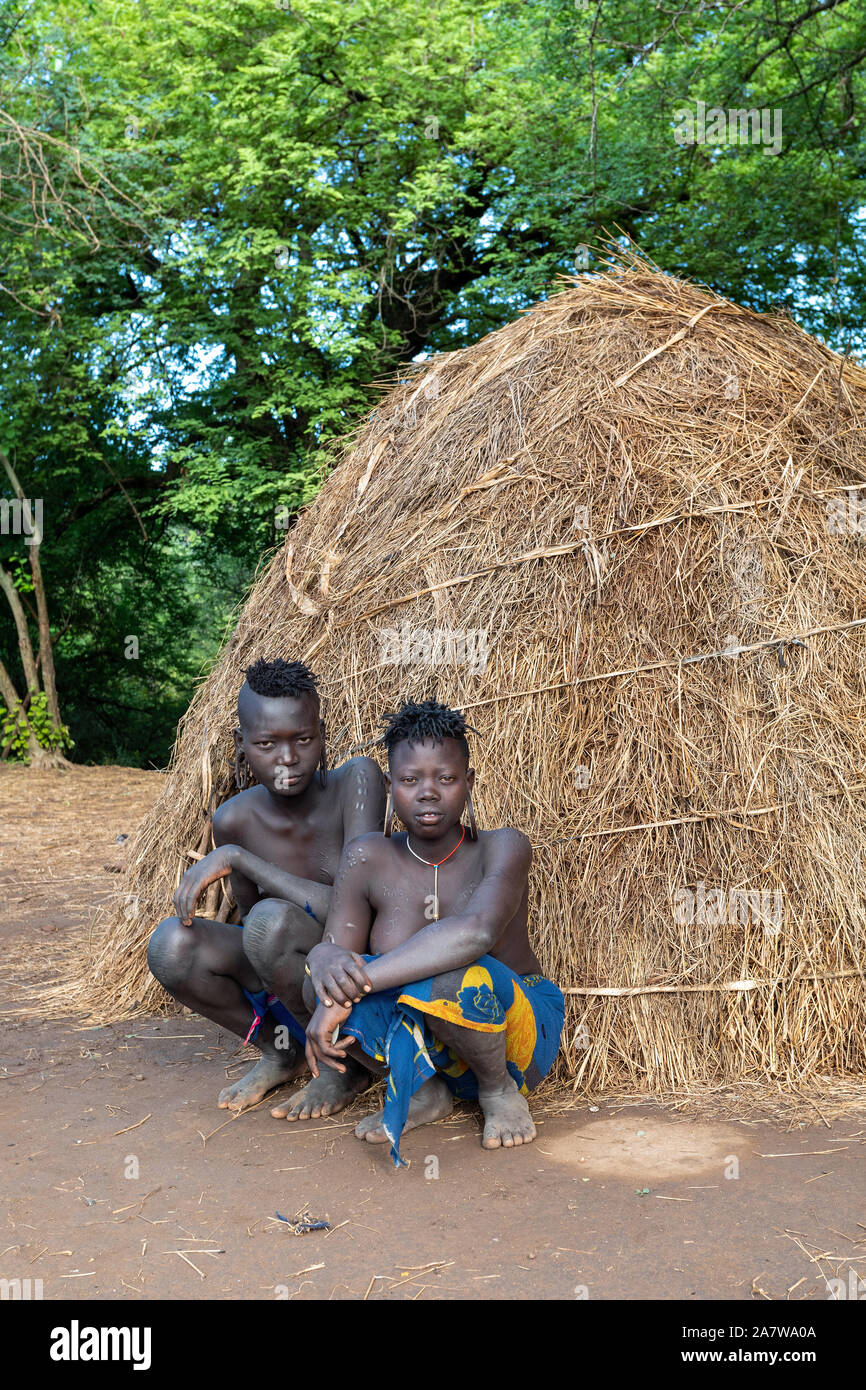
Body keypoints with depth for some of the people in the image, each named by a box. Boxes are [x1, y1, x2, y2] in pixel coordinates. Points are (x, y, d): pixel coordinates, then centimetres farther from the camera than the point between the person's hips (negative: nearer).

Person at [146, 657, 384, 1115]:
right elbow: (246, 914, 7)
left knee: (272, 920, -32)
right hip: (285, 988, 4)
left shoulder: (357, 780, -20)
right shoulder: (234, 821, -9)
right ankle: (280, 1053, 7)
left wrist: (237, 858, -28)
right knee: (171, 944, -20)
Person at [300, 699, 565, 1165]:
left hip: (520, 1032, -3)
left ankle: (500, 1089, -4)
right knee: (323, 981, -24)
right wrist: (324, 960, -41)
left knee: (448, 976, -37)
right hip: (420, 1047, 4)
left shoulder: (502, 848, -18)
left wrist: (354, 985, -42)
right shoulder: (367, 859, -7)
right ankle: (425, 1092, 2)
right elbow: (334, 946, -14)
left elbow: (477, 931, -39)